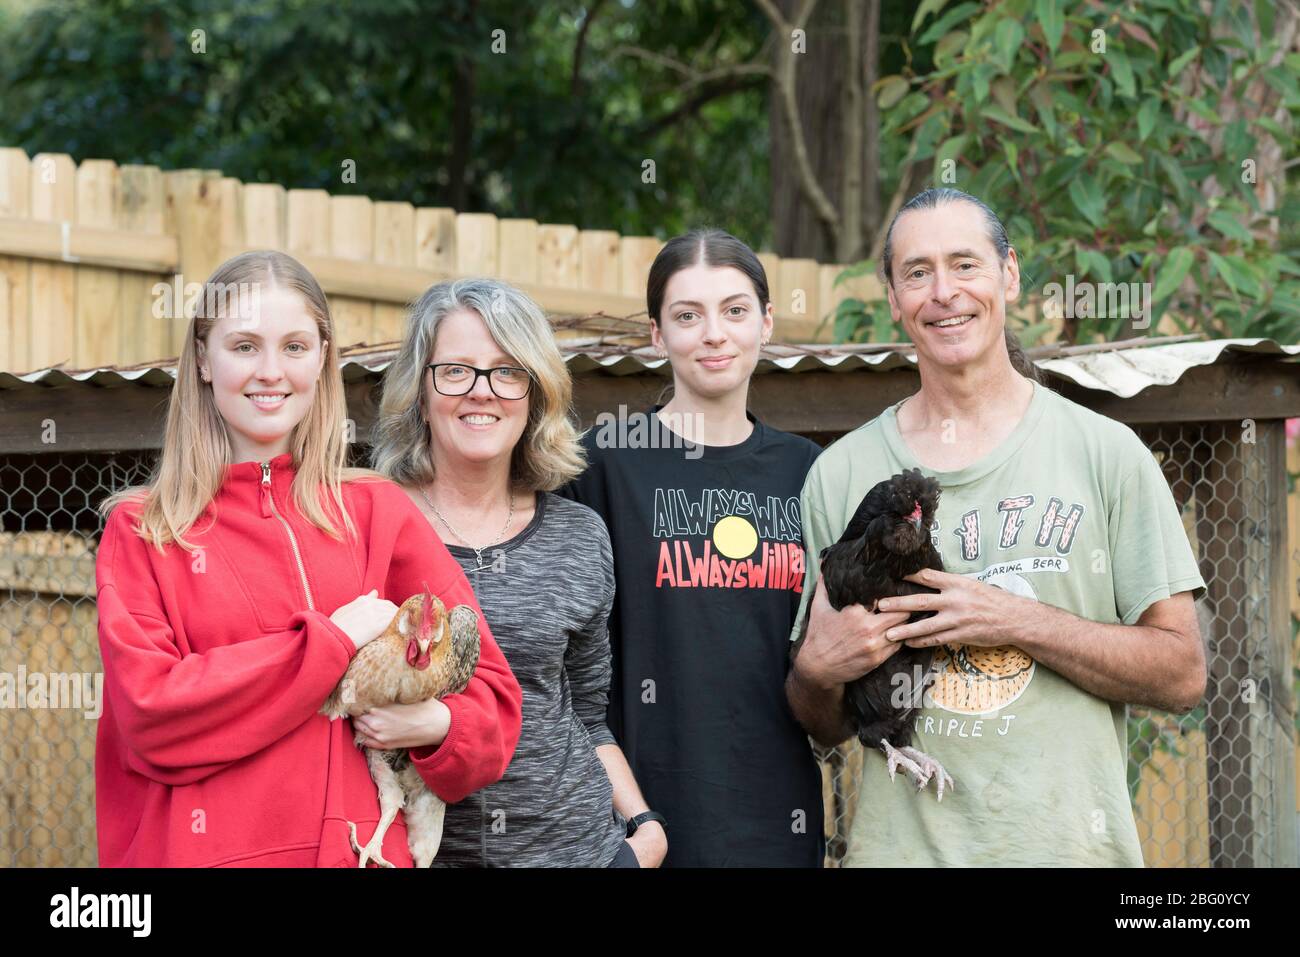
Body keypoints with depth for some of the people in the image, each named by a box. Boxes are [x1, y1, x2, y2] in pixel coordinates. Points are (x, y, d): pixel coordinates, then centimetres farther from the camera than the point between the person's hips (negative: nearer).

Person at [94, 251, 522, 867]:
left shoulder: (377, 511, 5)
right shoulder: (142, 529, 1)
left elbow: (490, 700, 5)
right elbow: (152, 718, -12)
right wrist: (332, 641, -13)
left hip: (361, 845, 2)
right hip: (196, 851, -1)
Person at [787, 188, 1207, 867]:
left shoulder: (1106, 453, 0)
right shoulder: (839, 475, 5)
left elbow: (1182, 674, -4)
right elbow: (827, 725, 10)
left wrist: (1019, 622, -14)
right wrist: (818, 673, -12)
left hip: (1071, 843, -1)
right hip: (901, 847, 1)